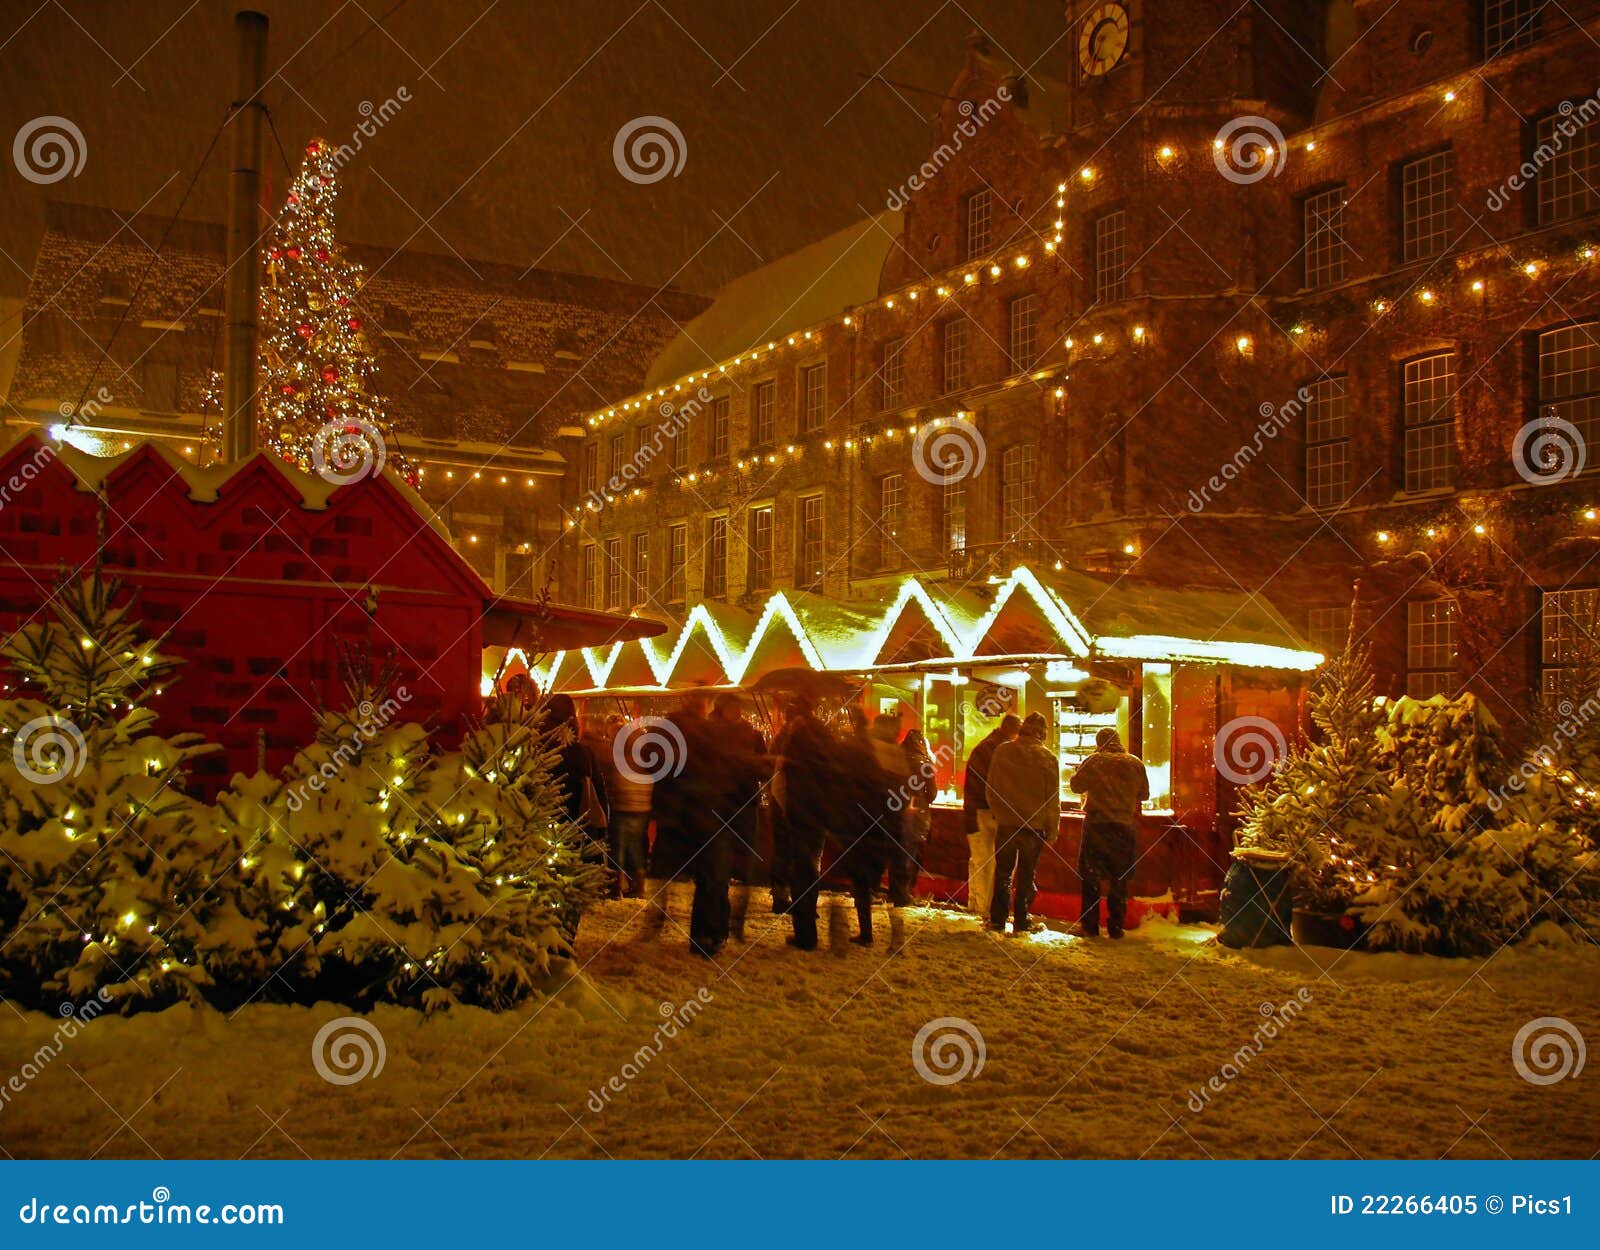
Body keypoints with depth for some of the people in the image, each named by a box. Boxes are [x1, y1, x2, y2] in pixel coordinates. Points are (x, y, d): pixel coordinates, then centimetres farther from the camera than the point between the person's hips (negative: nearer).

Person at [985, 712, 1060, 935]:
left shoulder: (1002, 751, -3)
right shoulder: (1048, 758, -8)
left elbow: (991, 787, 5)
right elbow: (1053, 799, -3)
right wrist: (1052, 831, 5)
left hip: (1006, 824, 1)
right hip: (1034, 826, -1)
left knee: (1002, 874, 12)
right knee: (1026, 876, 9)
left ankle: (997, 920, 13)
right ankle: (1021, 922, 11)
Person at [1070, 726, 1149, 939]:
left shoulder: (1093, 761, -6)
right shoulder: (1135, 763, 3)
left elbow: (1076, 785, 0)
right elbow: (1144, 794, 11)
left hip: (1096, 824, -2)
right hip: (1124, 825, 2)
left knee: (1090, 877, 5)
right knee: (1120, 879, 10)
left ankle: (1090, 925, 4)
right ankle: (1116, 926, 11)